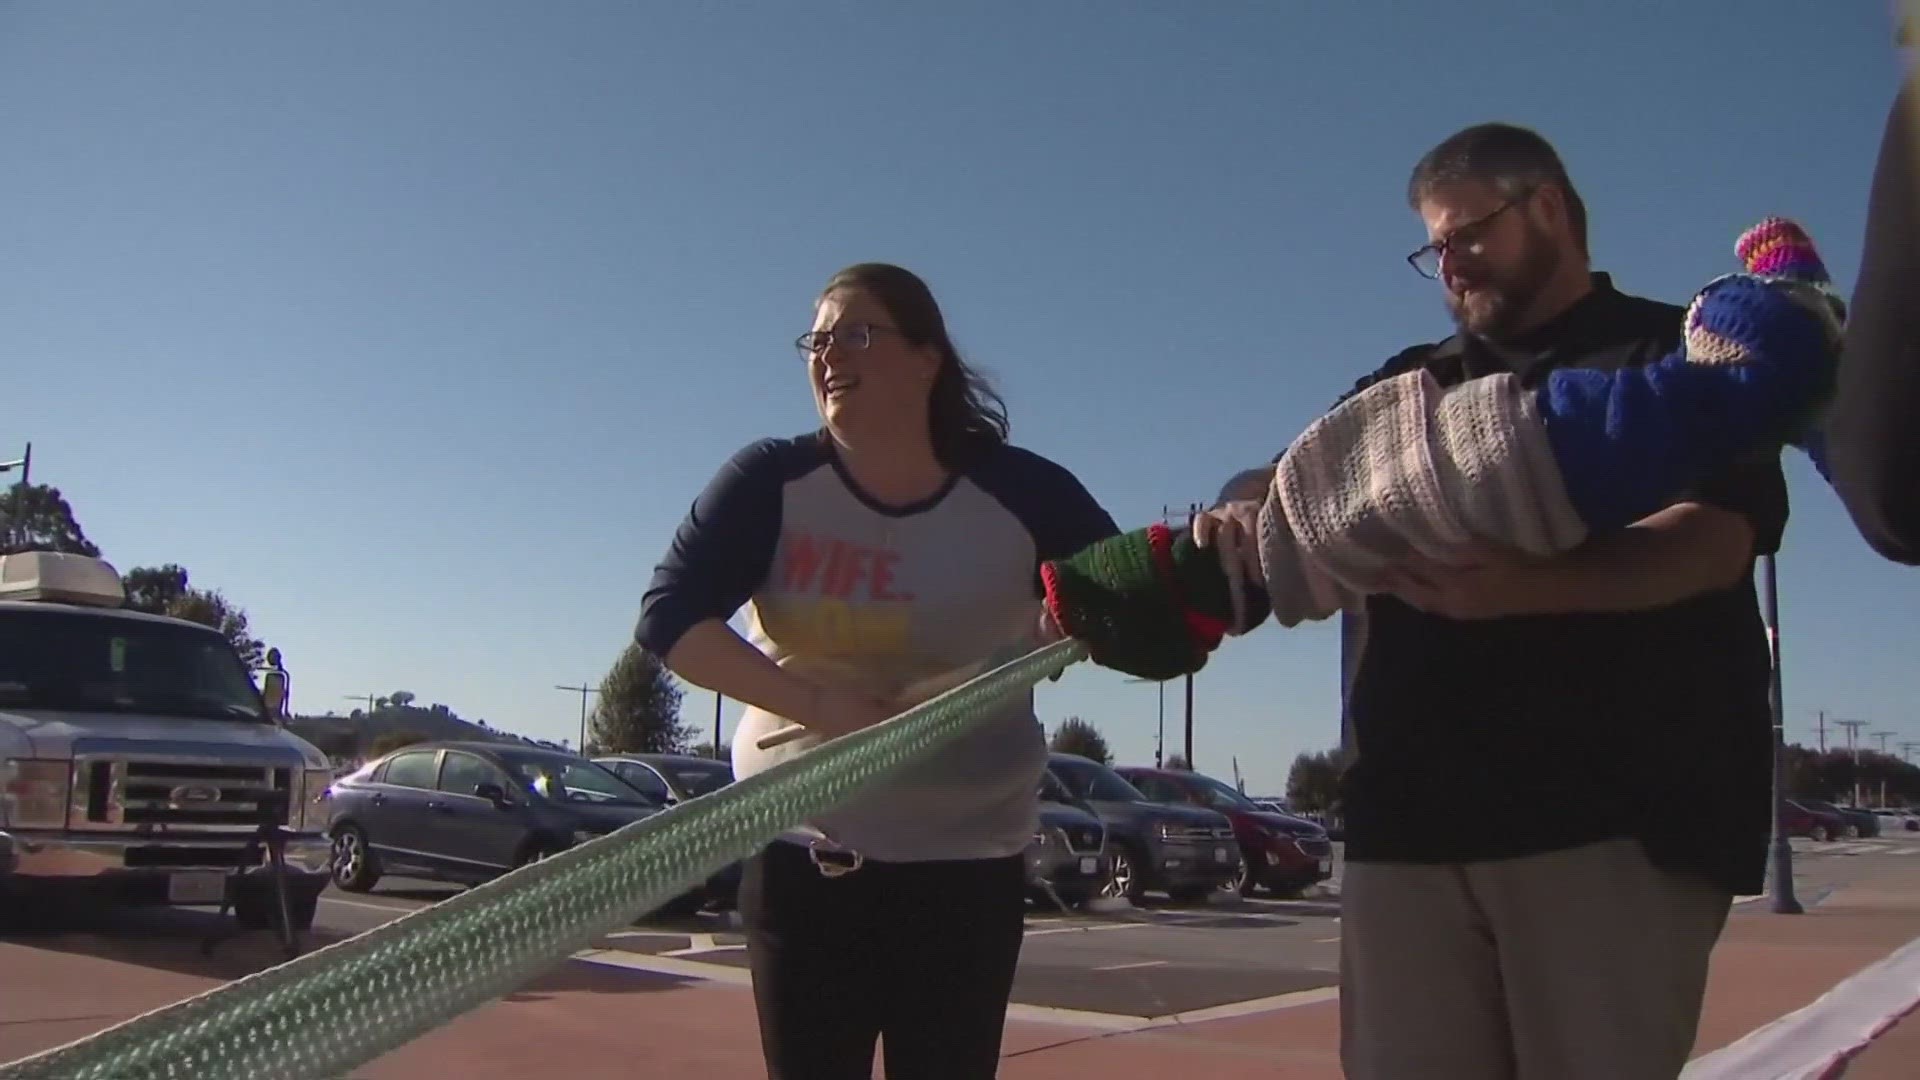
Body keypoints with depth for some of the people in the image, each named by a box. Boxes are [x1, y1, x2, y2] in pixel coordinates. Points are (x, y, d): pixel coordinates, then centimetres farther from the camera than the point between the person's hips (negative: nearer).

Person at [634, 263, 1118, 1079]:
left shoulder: (1019, 493, -7)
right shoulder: (773, 482, -6)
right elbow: (667, 619, -13)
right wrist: (819, 702, -24)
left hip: (966, 867, 0)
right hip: (802, 857, 1)